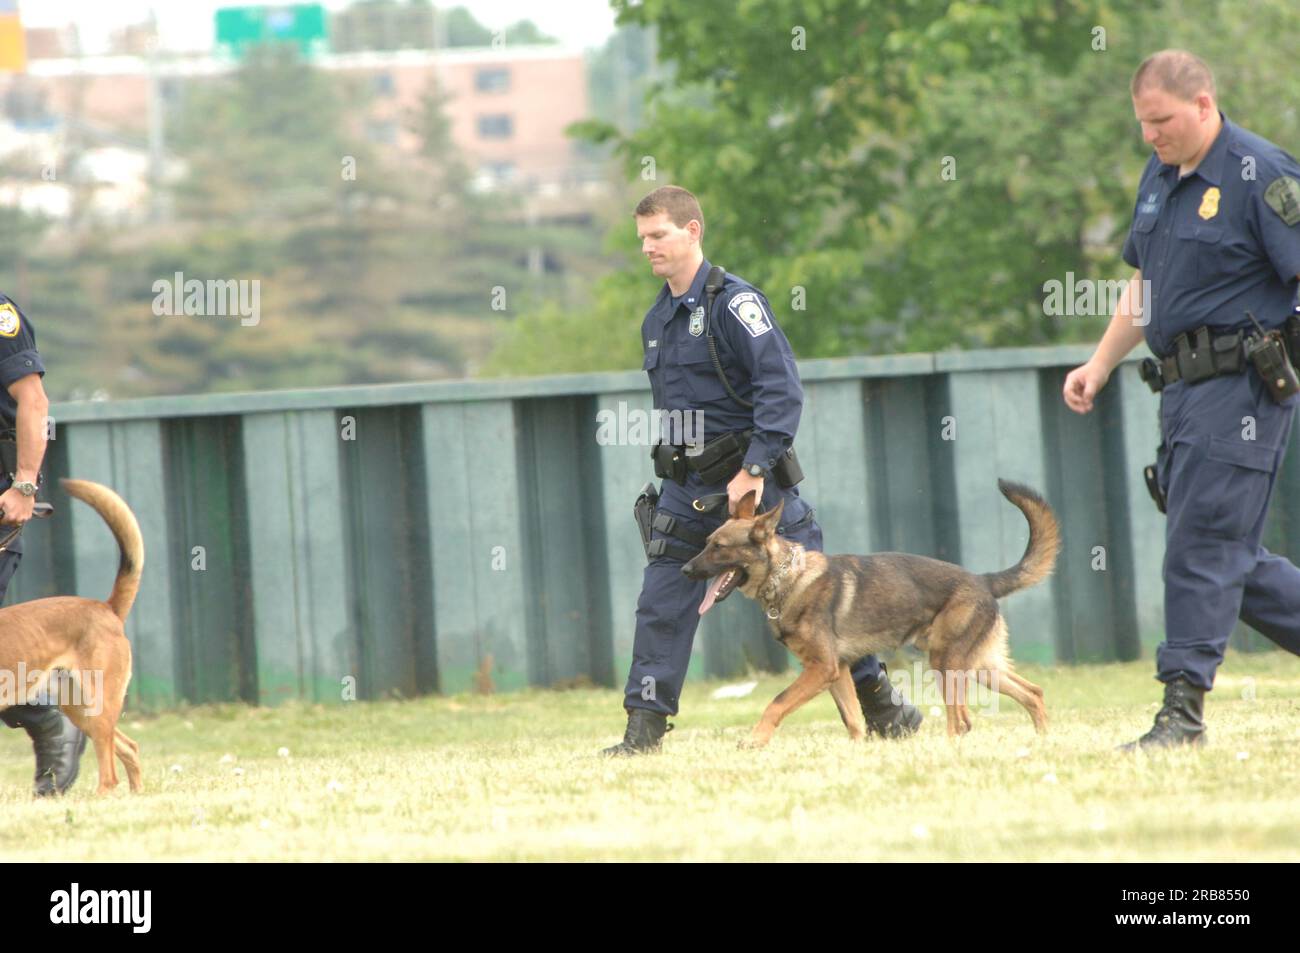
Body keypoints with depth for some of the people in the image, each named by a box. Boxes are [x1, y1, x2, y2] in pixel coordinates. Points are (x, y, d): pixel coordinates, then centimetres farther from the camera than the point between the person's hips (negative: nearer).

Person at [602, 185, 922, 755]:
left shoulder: (734, 302, -12)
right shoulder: (656, 321, 12)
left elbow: (782, 388, -18)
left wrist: (754, 470, -22)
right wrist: (673, 467, 15)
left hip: (756, 479, -7)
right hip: (688, 487, 7)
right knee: (661, 604, -2)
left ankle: (880, 704, 12)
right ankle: (644, 725, 0)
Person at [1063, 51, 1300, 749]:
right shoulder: (1160, 176, 16)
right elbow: (1145, 285, 27)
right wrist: (1101, 363, 21)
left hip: (1241, 384, -9)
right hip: (1184, 386, 9)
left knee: (1203, 545, -10)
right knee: (1231, 557, 10)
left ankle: (1183, 707, -9)